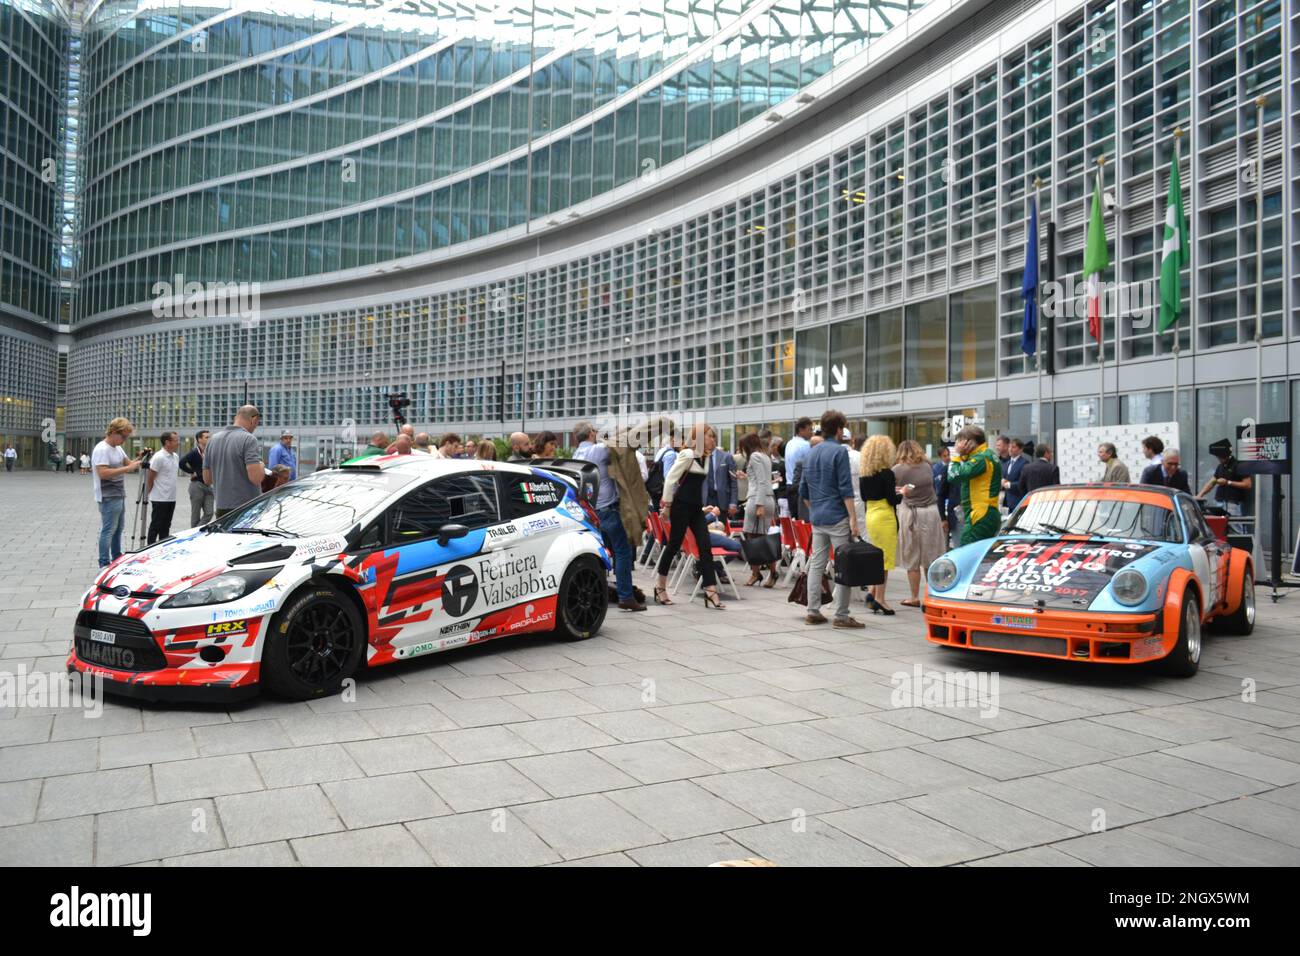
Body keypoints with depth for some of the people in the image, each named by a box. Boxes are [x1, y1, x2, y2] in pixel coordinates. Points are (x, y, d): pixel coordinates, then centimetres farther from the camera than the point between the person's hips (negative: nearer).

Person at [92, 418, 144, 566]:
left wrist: (139, 459, 0)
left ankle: (117, 559, 25)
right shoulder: (102, 449, -17)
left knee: (118, 529, 16)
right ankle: (104, 564, -2)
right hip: (109, 498, -9)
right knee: (108, 530, -7)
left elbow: (127, 463, 19)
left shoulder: (118, 448, 12)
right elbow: (103, 473, -25)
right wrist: (127, 468, -27)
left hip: (119, 496, 10)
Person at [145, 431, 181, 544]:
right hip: (159, 499, -8)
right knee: (155, 526, -1)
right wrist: (149, 492, -3)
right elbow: (150, 478, -12)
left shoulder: (176, 457, 10)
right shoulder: (159, 457, -16)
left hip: (171, 498, 8)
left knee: (166, 527, 14)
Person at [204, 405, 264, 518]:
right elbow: (255, 477, -21)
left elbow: (207, 479, 13)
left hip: (221, 508, 7)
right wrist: (262, 467, -1)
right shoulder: (248, 439, -12)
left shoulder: (213, 439, 9)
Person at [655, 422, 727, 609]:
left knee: (704, 546, -2)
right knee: (674, 545, 2)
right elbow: (670, 478, -13)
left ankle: (710, 592, -5)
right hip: (682, 505, -7)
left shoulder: (706, 456, 10)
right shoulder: (687, 455, -13)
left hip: (697, 506, 7)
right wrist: (666, 504, -12)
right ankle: (660, 586, 18)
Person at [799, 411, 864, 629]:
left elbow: (803, 490, 17)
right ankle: (841, 615, -3)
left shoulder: (809, 453, 13)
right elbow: (845, 488, -14)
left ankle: (813, 611, 9)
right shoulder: (839, 451, -9)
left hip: (817, 518, 7)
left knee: (816, 564, 9)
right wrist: (853, 518, -14)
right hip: (838, 517, -7)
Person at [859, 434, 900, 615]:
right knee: (885, 558, 0)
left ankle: (872, 592, 18)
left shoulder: (865, 474, 6)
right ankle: (879, 598, 3)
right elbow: (893, 500, -15)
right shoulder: (887, 473, -14)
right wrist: (902, 493, 5)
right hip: (885, 517, -7)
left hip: (870, 515, 7)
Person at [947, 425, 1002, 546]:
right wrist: (963, 456, 8)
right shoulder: (988, 455, 19)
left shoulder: (981, 458, -15)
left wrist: (956, 455, -8)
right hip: (989, 515, 11)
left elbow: (954, 476, -21)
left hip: (980, 517, -11)